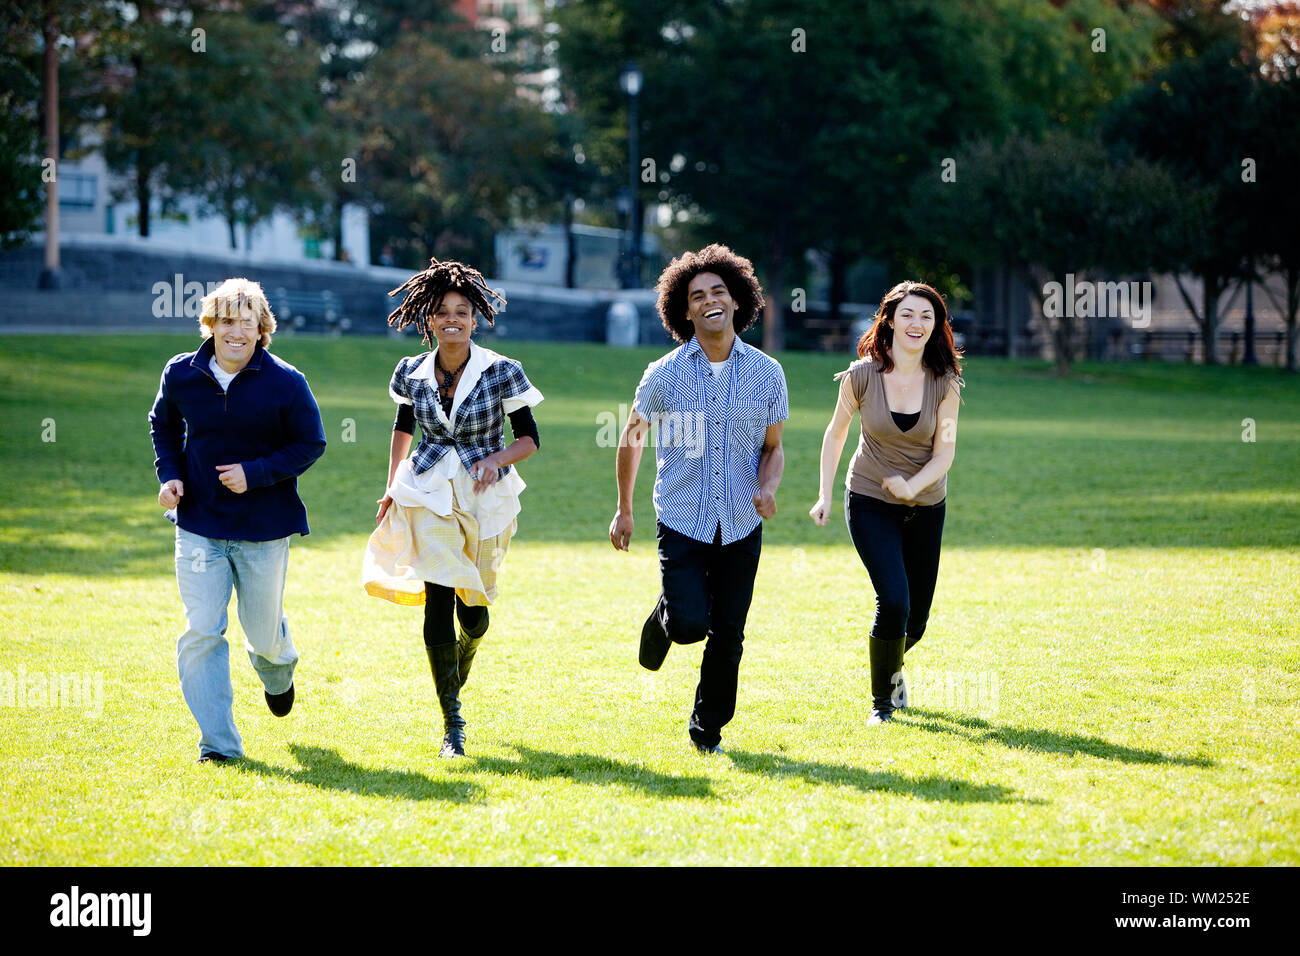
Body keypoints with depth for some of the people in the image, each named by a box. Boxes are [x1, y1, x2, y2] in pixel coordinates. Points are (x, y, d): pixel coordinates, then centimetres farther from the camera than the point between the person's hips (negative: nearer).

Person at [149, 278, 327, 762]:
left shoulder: (285, 383, -12)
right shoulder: (181, 374, -4)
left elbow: (311, 444, -5)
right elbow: (164, 425, 15)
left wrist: (255, 474, -18)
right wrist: (169, 474, -2)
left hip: (265, 527, -1)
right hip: (199, 526, 1)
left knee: (264, 631, 12)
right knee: (201, 633, -8)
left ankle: (277, 672, 51)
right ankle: (218, 743, -1)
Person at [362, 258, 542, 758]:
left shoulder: (502, 373, -9)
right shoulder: (412, 373, -1)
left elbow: (529, 438, -2)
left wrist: (495, 460, -21)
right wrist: (392, 485, 12)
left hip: (485, 498, 0)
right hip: (430, 495, 0)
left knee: (474, 611, 9)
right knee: (438, 602, -13)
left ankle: (462, 666, 47)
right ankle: (452, 722, -4)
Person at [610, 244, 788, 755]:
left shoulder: (767, 373, 0)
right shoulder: (664, 374, -5)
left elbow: (772, 448, 10)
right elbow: (632, 437, 10)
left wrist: (768, 488, -12)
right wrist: (624, 511, 14)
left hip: (741, 525, 2)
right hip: (682, 520, -2)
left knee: (727, 634, 4)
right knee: (691, 623, -16)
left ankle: (708, 727, 24)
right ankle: (664, 617, 20)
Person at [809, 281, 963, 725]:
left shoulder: (944, 381, -10)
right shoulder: (862, 375, -13)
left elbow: (944, 453, -9)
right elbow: (836, 434, 1)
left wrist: (912, 486, -27)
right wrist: (824, 495, -3)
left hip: (925, 507, 2)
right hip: (870, 502, -2)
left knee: (917, 617, 9)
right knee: (894, 601, -19)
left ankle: (892, 667, 46)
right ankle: (882, 701, 2)